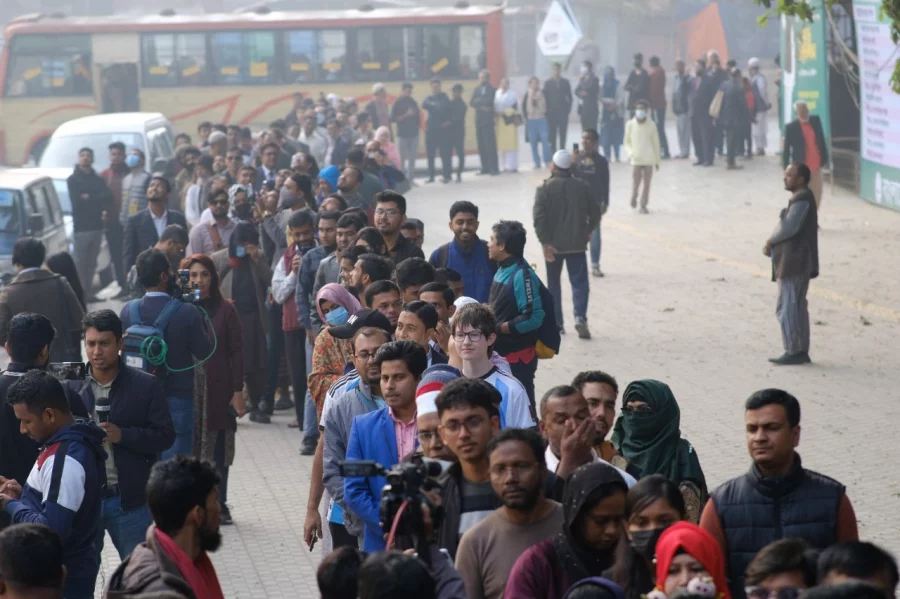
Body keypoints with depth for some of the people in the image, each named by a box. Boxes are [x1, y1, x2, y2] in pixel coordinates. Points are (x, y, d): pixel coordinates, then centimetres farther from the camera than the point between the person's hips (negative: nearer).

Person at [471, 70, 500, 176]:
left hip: (488, 120, -5)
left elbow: (489, 101, -16)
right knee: (481, 146, 4)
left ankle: (494, 168, -6)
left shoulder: (492, 90, -2)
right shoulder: (477, 90, 14)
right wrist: (481, 106, -9)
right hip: (479, 120, 6)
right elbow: (471, 103, 6)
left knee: (490, 145, -7)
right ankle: (485, 168, 8)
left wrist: (478, 101, -3)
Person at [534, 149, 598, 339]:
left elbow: (539, 217, -16)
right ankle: (580, 317, -20)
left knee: (553, 283, 14)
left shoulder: (545, 188, -7)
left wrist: (545, 242, -13)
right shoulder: (582, 187, 2)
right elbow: (595, 212, 5)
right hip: (577, 243, 1)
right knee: (580, 282, 1)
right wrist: (588, 231, 20)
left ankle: (556, 323, 16)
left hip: (553, 244, -1)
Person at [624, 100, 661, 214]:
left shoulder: (651, 125, -1)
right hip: (636, 160, 0)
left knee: (647, 184, 1)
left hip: (649, 160, 0)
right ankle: (634, 196, 28)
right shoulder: (630, 125, 0)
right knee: (635, 183, -3)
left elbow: (656, 143, 6)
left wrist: (657, 161, 7)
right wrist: (631, 152, -10)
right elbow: (627, 143, 9)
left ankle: (643, 206, 10)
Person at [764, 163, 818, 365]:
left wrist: (770, 242, -8)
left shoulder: (802, 199, -15)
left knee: (787, 307, -8)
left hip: (794, 263, -11)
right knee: (797, 307, 13)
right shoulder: (802, 198, 18)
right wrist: (773, 244, 4)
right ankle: (801, 351, 16)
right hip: (798, 262, 11)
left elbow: (790, 227, -23)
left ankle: (794, 351, -7)